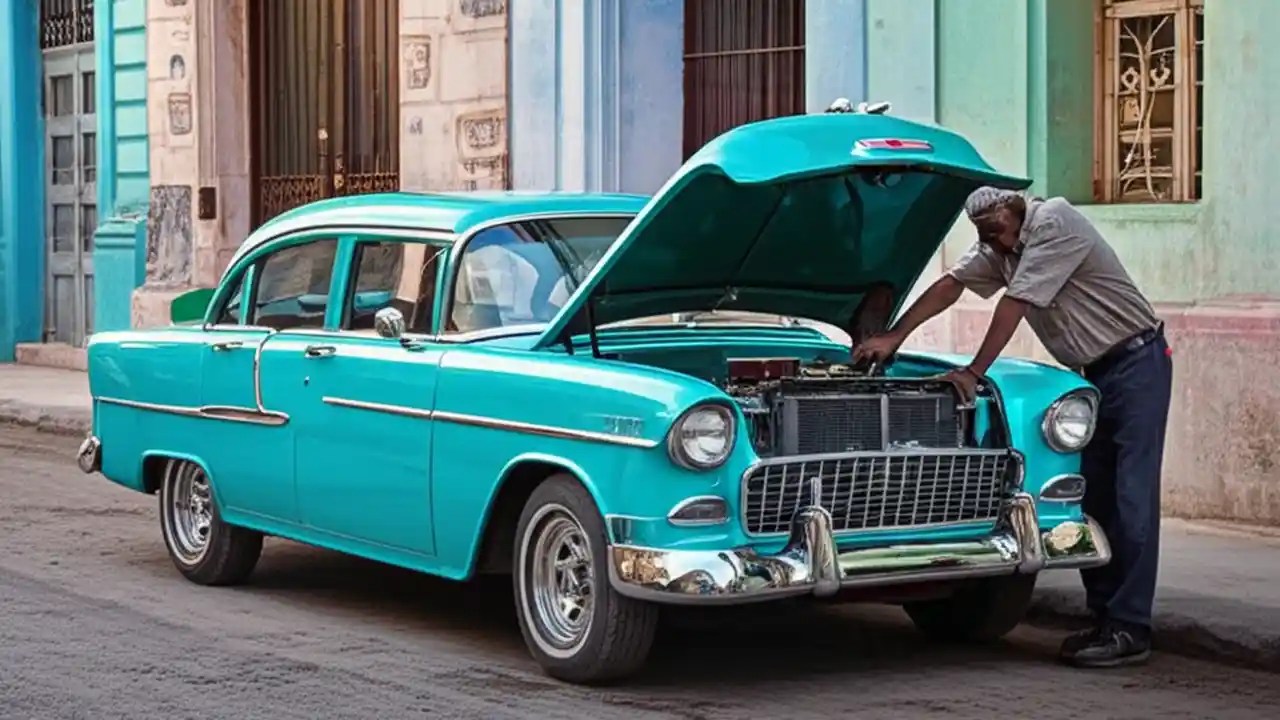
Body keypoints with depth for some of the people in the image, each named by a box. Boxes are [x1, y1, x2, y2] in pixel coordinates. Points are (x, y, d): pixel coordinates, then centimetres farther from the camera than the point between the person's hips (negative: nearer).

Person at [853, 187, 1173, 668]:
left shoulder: (1054, 224, -20)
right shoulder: (1000, 247, 8)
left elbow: (1014, 305, -19)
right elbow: (952, 284, 13)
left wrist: (973, 373, -16)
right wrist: (893, 337, 6)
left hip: (1136, 363, -9)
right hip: (1095, 374, 9)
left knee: (1132, 499, -12)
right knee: (1094, 498, 6)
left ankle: (1130, 631, -15)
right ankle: (1105, 619, 11)